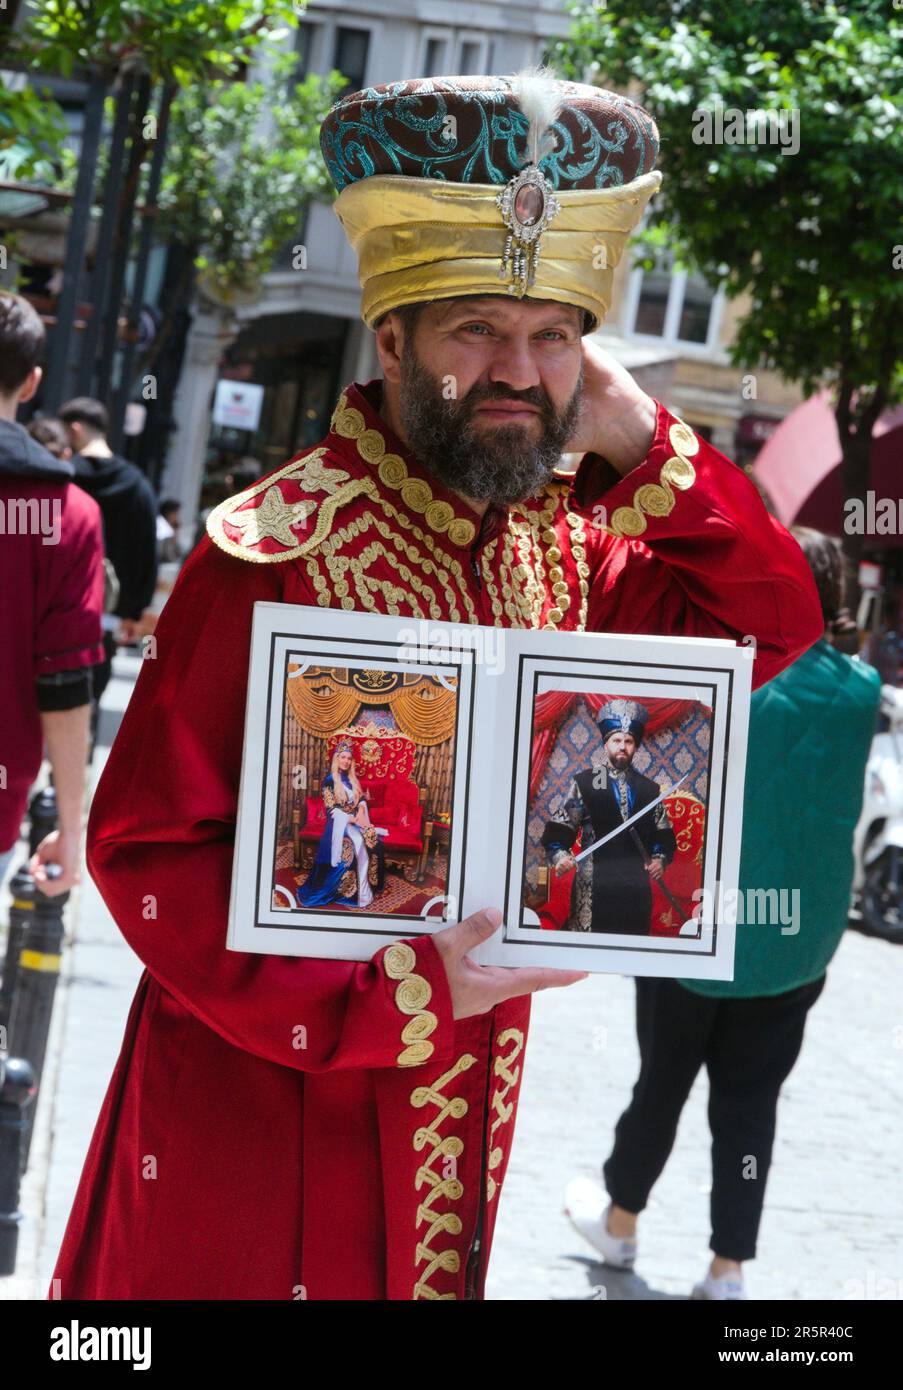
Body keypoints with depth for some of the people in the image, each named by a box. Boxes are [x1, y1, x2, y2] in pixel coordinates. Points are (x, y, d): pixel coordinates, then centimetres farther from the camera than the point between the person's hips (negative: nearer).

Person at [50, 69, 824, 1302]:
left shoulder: (560, 550, 2)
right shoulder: (275, 553, -19)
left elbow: (768, 625, 10)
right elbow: (150, 848, -19)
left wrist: (643, 449, -5)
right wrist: (391, 997, -25)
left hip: (458, 1112, 6)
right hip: (262, 1105, -6)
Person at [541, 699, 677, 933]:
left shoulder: (650, 789, 16)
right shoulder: (584, 783, 7)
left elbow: (664, 834, 18)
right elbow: (559, 829, 3)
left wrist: (660, 859, -1)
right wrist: (560, 856, -14)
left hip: (636, 887, 3)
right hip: (593, 885, -3)